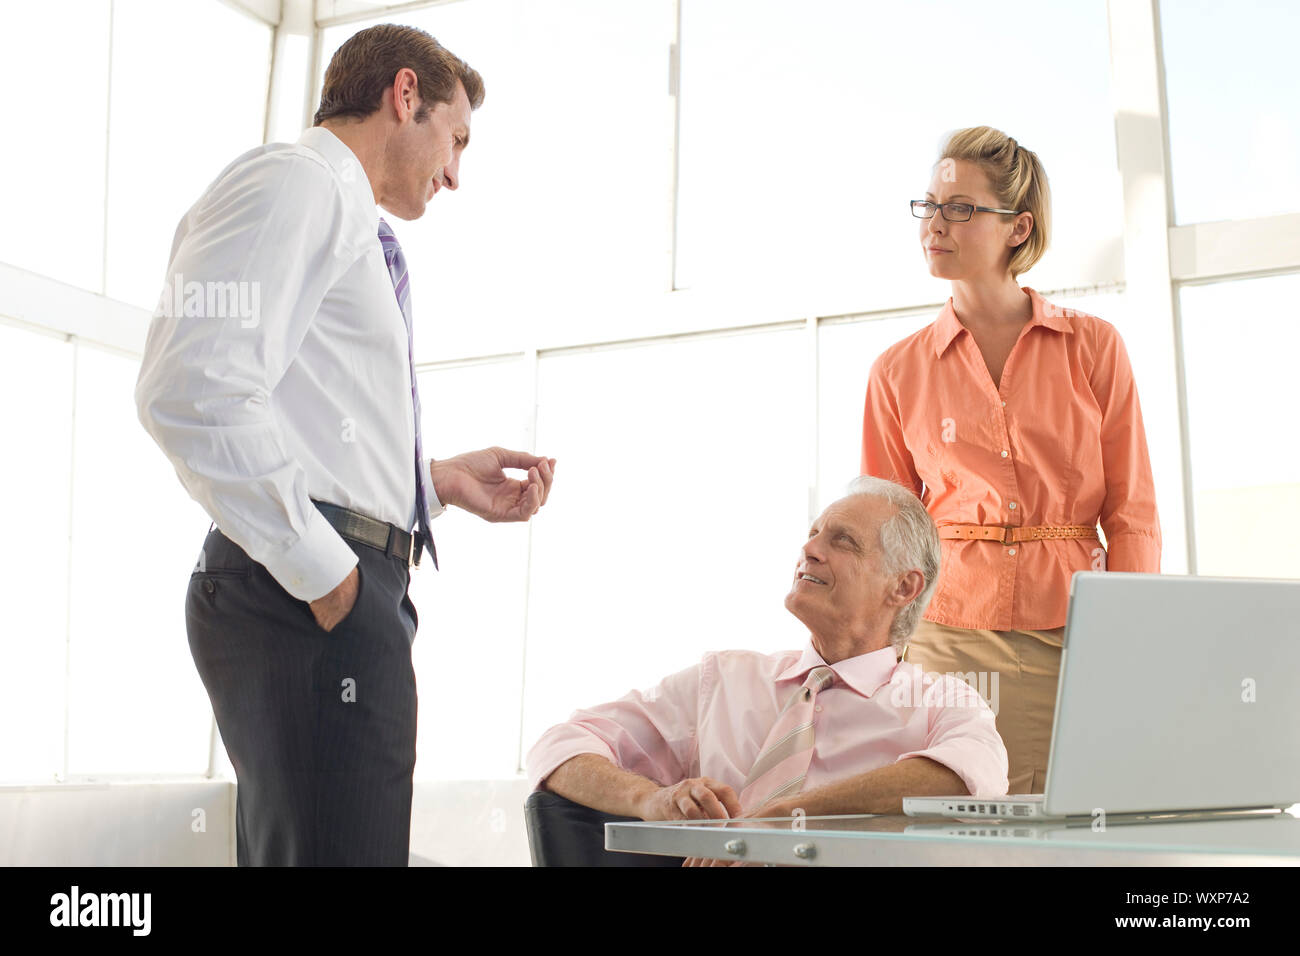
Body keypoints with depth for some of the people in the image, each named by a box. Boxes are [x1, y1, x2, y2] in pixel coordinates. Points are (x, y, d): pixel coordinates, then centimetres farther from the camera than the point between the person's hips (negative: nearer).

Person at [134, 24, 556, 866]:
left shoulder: (345, 220, 27)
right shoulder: (296, 182, -3)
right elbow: (193, 392, -19)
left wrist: (444, 482, 16)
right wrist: (326, 573, -18)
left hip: (342, 590, 10)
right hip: (317, 602, -10)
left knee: (296, 850, 14)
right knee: (337, 848, -11)